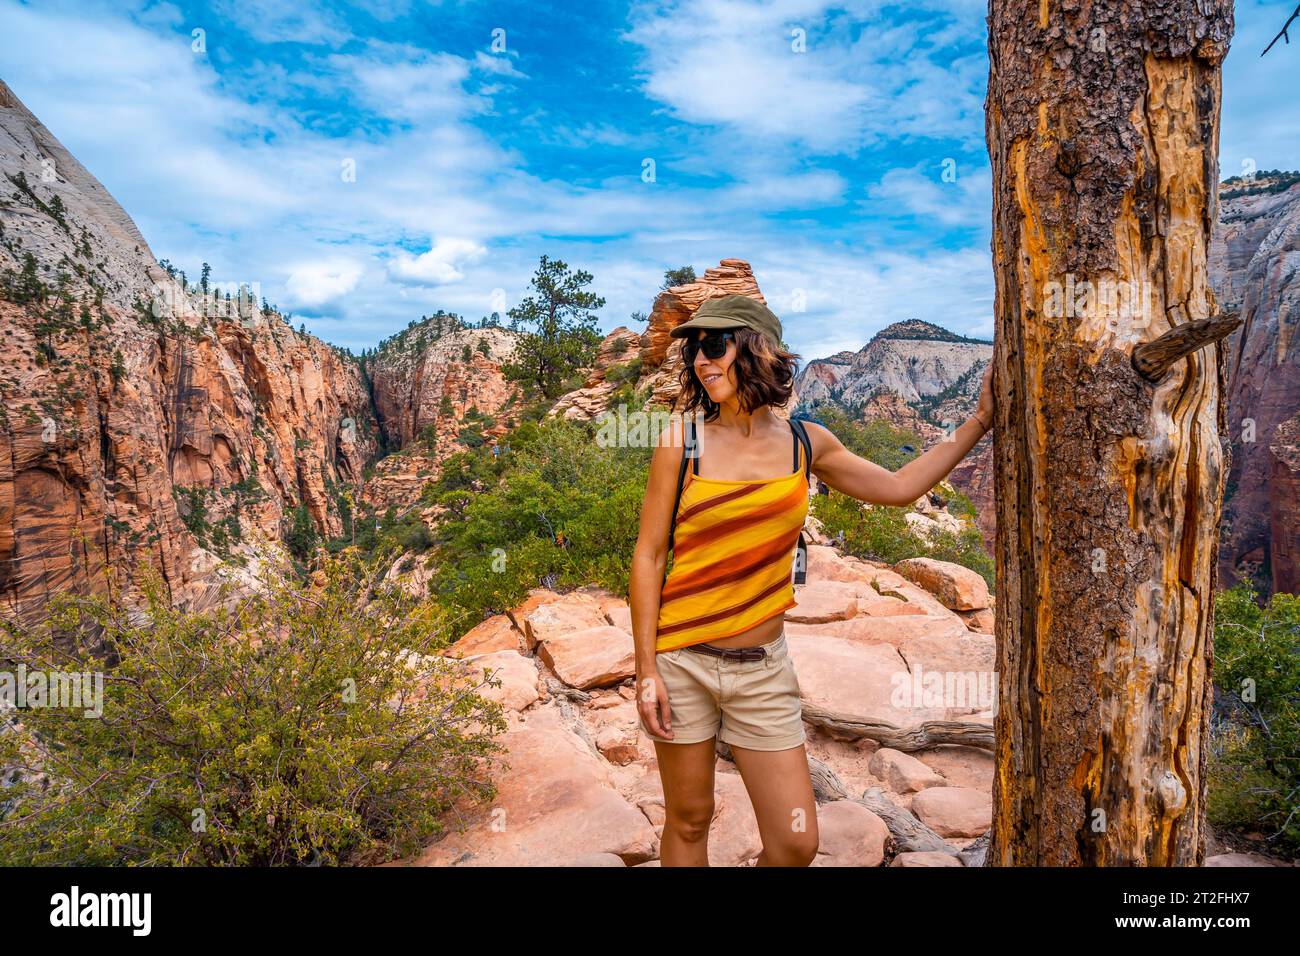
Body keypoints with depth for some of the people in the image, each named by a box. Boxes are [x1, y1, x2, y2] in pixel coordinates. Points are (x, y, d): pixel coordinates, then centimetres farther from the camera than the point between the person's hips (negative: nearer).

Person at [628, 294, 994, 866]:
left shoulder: (805, 442, 3)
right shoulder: (683, 438, -6)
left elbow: (898, 487, 17)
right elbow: (647, 556, -5)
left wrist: (980, 420, 18)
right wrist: (646, 669, -9)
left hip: (763, 668, 2)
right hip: (682, 661, -2)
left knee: (796, 843, 5)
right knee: (688, 821, 12)